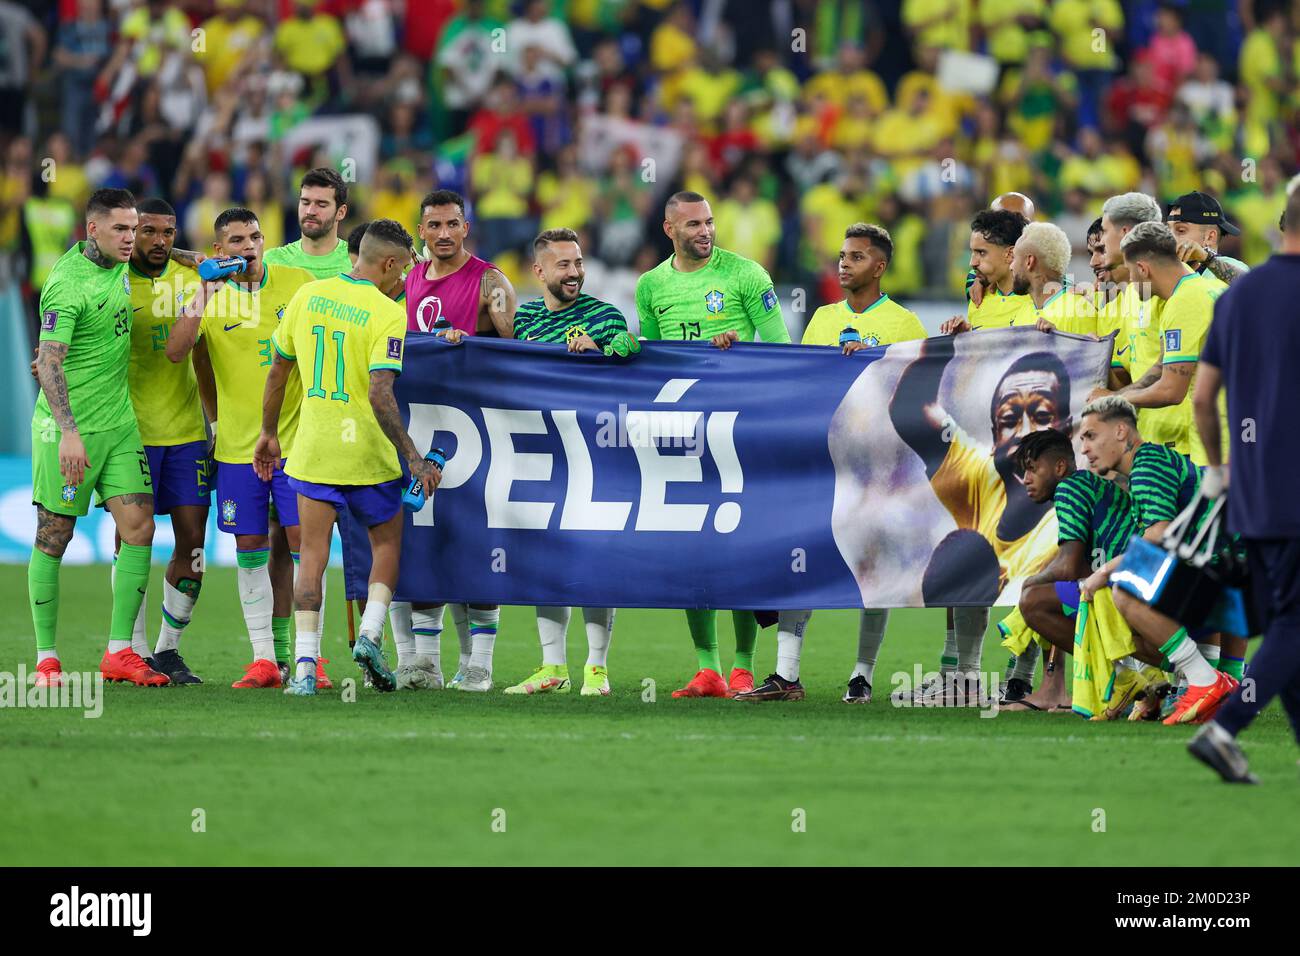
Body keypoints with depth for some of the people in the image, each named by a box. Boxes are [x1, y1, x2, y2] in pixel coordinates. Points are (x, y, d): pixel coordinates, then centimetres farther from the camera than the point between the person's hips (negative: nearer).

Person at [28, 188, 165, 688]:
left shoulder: (119, 267, 7)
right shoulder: (67, 283, -17)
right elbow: (49, 363, -22)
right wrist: (69, 431, -31)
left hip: (119, 422, 7)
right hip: (68, 428, -7)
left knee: (138, 526, -4)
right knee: (53, 538, 1)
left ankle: (119, 652, 0)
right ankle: (46, 659, 7)